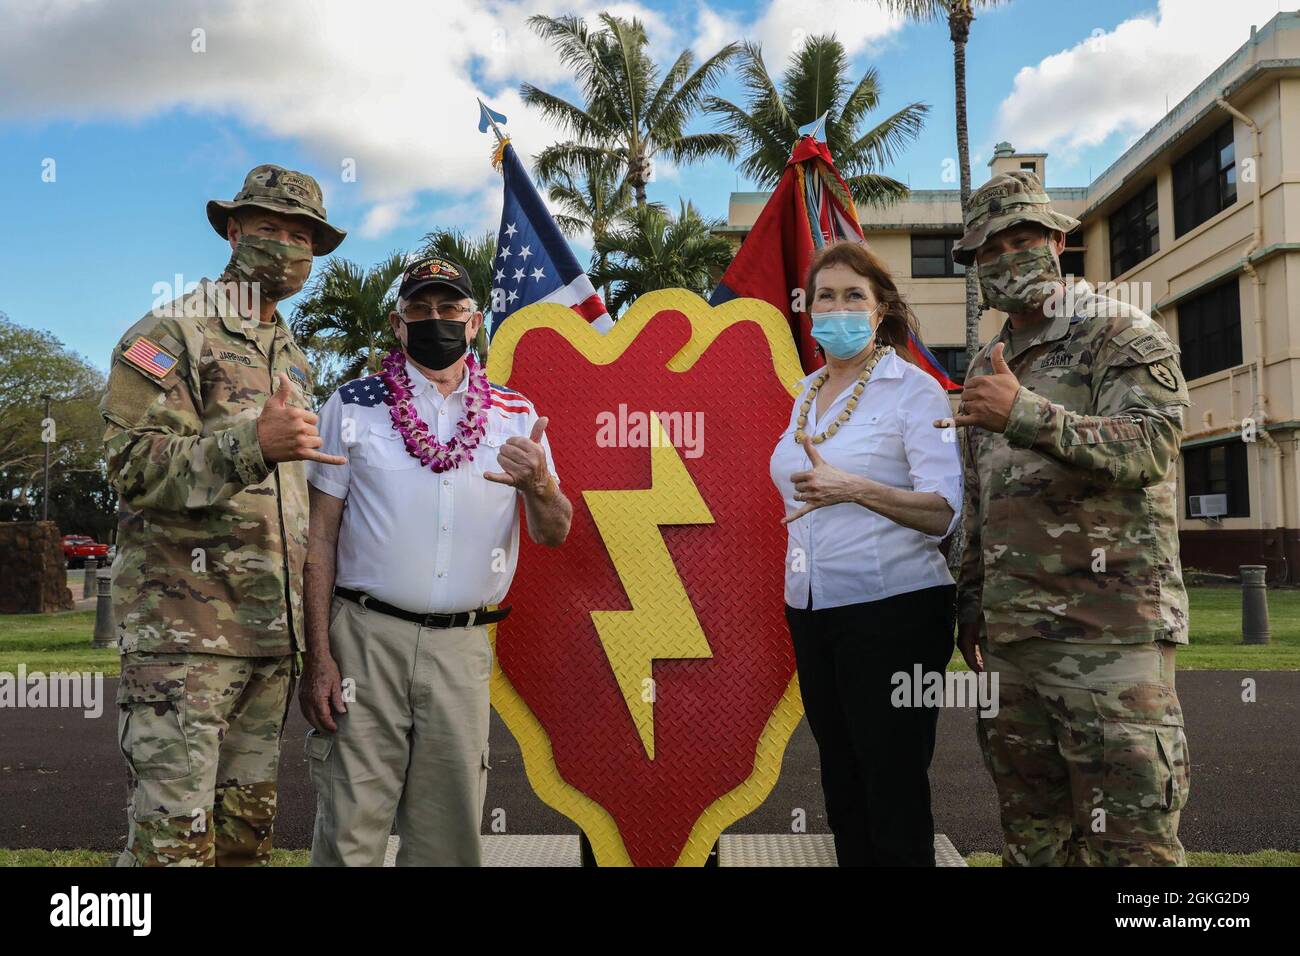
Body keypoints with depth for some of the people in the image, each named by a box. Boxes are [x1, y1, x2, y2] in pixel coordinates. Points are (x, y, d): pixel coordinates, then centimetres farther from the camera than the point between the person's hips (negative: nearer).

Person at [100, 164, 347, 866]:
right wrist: (253, 444, -26)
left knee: (247, 831, 12)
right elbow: (132, 465, -14)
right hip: (185, 627, -7)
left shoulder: (294, 360, 20)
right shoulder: (172, 332, -3)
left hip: (272, 631, 7)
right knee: (175, 838, -6)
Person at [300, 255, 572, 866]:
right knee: (350, 833, -1)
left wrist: (538, 485, -17)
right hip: (366, 637, -2)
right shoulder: (352, 405, 4)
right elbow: (320, 536, 2)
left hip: (462, 648, 2)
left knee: (449, 833, 9)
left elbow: (554, 534, 6)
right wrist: (318, 654, -6)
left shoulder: (514, 416, 9)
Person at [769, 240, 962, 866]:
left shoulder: (912, 388, -8)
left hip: (893, 609, -6)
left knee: (893, 793, 0)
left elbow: (946, 510, -19)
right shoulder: (807, 394, 12)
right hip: (811, 610, 7)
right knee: (841, 786, 15)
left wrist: (853, 488, -32)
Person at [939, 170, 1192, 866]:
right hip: (1008, 638, 7)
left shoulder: (1124, 338, -1)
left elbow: (1149, 444, -19)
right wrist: (971, 598, 20)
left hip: (1109, 633, -6)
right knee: (1031, 837, 13)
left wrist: (1026, 413, -30)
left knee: (1129, 844, -4)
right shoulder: (985, 368, 19)